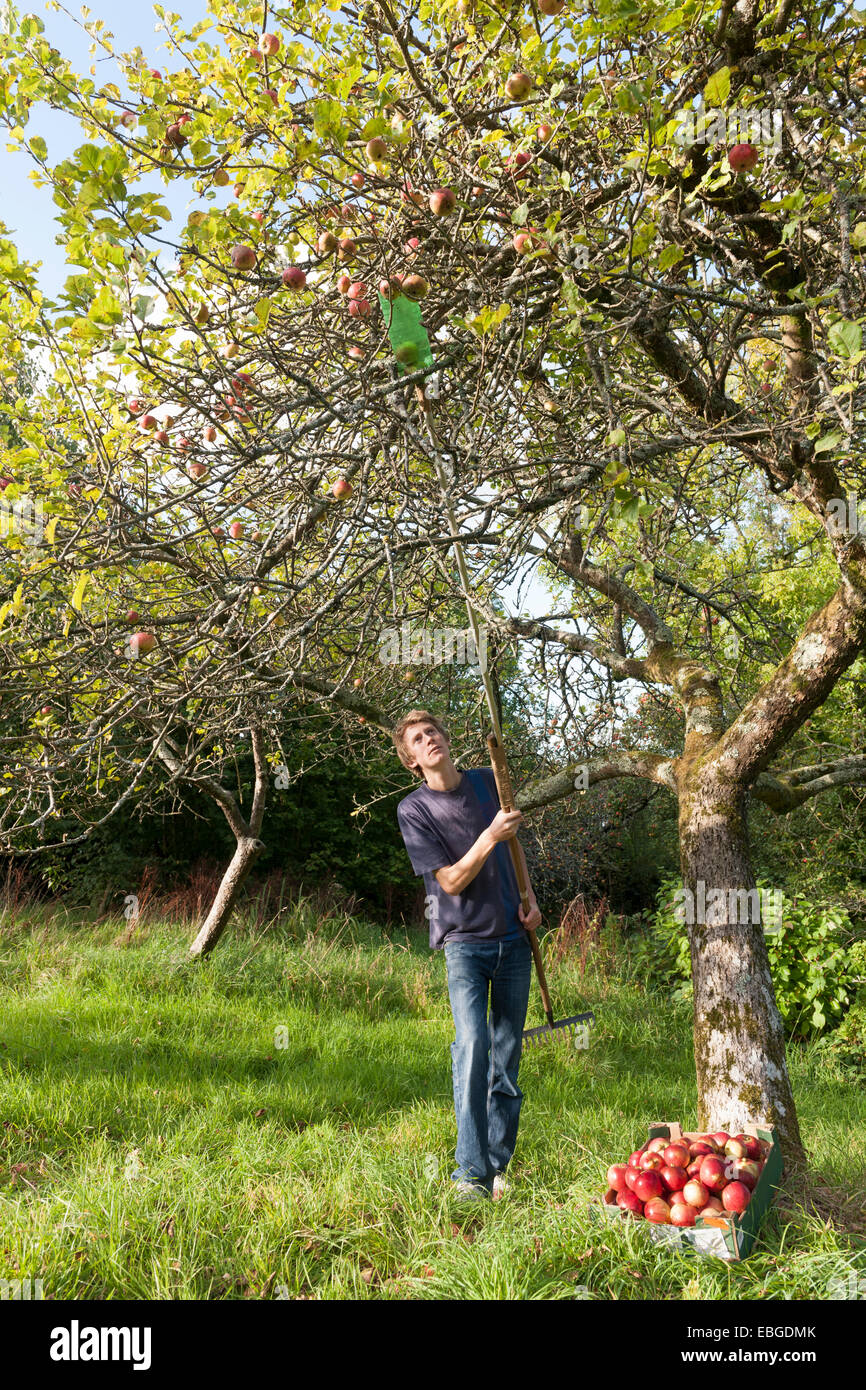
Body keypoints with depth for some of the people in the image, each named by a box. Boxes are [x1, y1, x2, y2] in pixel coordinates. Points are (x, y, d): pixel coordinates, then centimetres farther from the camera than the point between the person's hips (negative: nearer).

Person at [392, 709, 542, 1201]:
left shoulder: (489, 782, 4)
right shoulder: (414, 809, -9)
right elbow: (452, 881, -13)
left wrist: (530, 897, 5)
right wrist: (490, 836, -25)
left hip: (514, 939, 4)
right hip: (464, 941, -4)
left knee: (508, 1054, 7)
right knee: (472, 1044, -20)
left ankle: (498, 1166, 19)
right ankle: (472, 1172, -12)